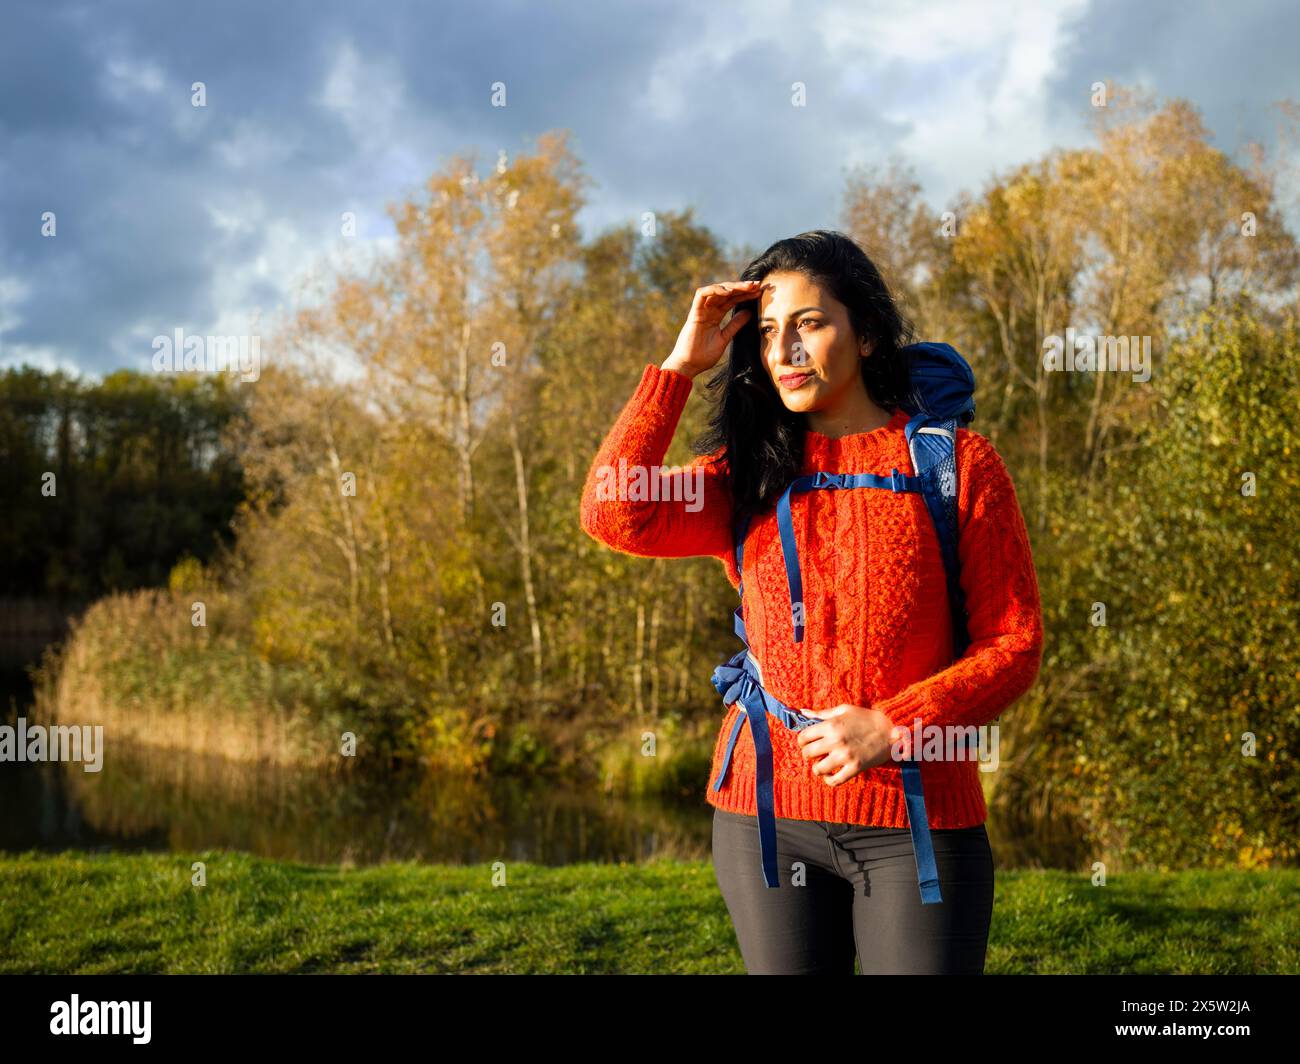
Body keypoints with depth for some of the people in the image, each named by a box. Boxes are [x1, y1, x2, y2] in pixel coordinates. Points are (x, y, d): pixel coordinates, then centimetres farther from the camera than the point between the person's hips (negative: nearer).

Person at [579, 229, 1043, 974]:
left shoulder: (956, 463, -1)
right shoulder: (750, 474, 7)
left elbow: (1016, 645, -2)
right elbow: (613, 515, -10)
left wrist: (891, 726, -14)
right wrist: (681, 364, -5)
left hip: (918, 820, -2)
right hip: (767, 812, 3)